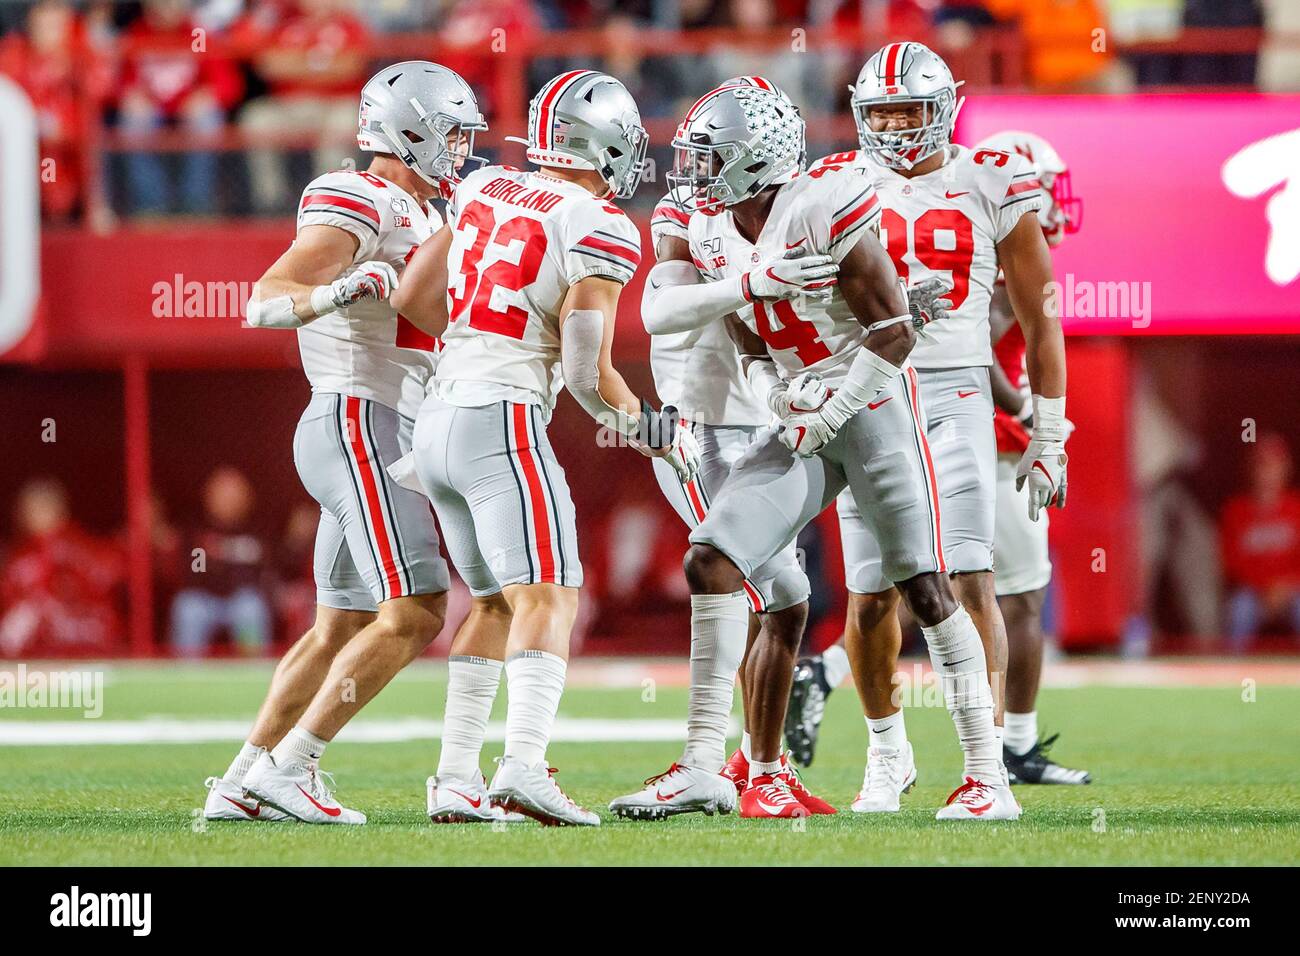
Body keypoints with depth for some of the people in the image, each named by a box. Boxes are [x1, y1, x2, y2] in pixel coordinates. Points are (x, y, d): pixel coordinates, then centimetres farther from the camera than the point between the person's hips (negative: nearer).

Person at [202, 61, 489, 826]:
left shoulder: (418, 217, 18)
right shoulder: (361, 206, -12)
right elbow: (265, 303, -20)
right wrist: (338, 290, -39)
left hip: (383, 437, 10)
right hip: (362, 425, -10)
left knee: (342, 628, 11)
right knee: (415, 613, -15)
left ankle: (241, 785, 13)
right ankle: (287, 769, -13)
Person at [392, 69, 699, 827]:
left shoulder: (486, 191, 11)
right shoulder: (598, 230, -9)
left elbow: (414, 297, 19)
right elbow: (588, 375, -11)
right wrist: (652, 430, 6)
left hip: (438, 421, 8)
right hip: (504, 424, -8)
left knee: (498, 602, 18)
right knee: (548, 599, -13)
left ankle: (456, 777, 16)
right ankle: (525, 765, -32)